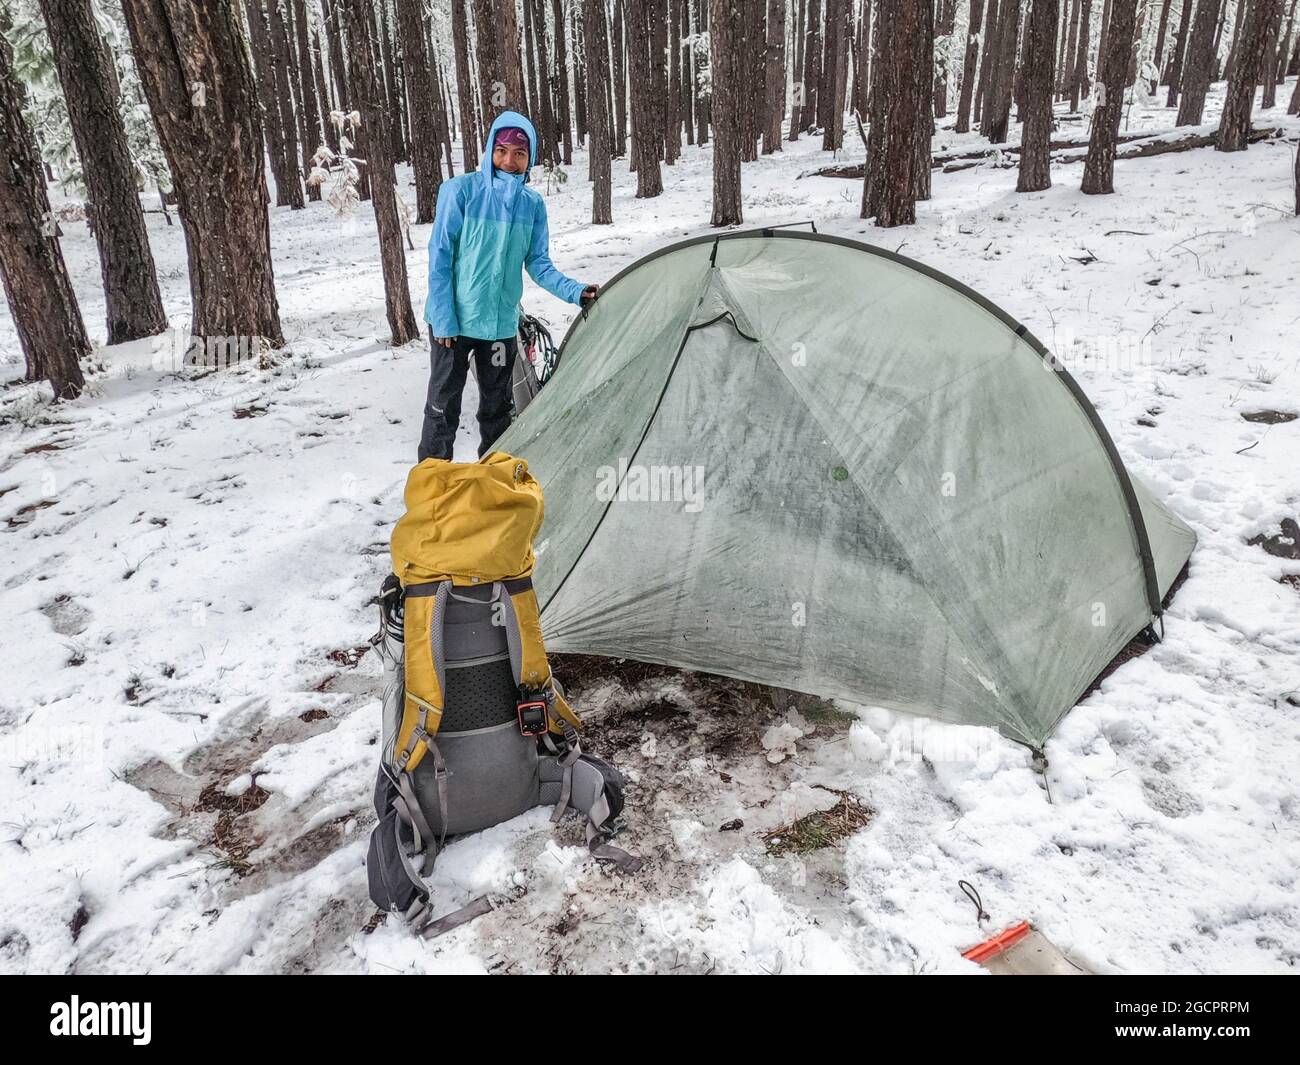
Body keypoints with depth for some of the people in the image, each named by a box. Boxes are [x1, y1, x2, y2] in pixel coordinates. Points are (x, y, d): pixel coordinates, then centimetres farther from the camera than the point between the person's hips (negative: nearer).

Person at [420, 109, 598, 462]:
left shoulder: (533, 204, 0)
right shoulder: (461, 190, -12)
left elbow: (538, 264, 3)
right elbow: (440, 257, -11)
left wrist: (576, 292, -13)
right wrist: (443, 319, -14)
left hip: (502, 322, 4)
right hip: (453, 320, -4)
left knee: (496, 407, 14)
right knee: (443, 404, 4)